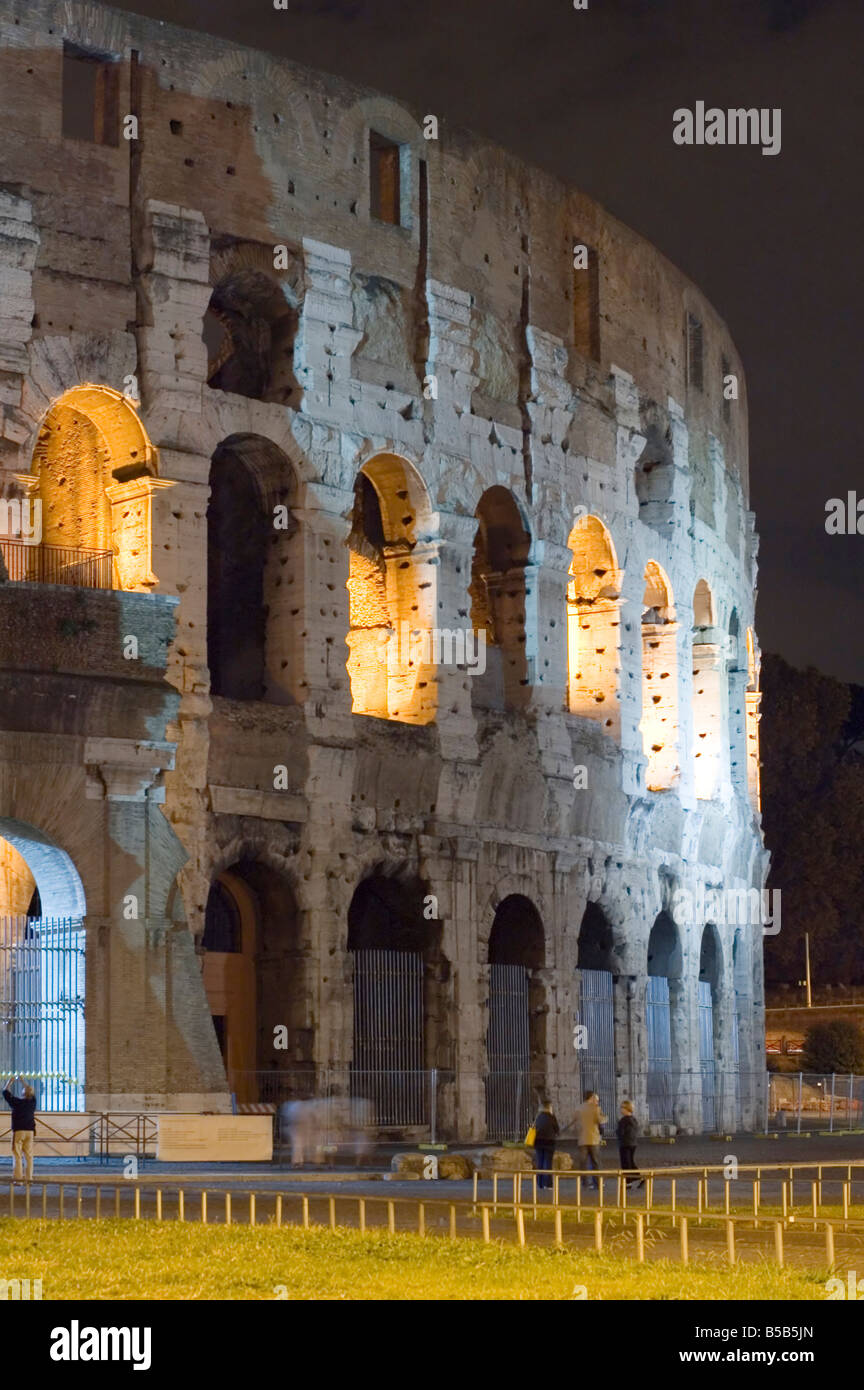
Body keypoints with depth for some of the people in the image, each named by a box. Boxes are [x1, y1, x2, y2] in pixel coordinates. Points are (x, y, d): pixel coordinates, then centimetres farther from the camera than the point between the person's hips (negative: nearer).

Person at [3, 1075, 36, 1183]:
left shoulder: (17, 1102, -9)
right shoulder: (32, 1101, 4)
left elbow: (6, 1093, 4)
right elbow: (31, 1093, 26)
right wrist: (22, 1081, 36)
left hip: (18, 1131, -4)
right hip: (30, 1131, 4)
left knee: (18, 1155, -3)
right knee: (29, 1156, 6)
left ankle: (18, 1177, -8)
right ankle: (29, 1178, 5)